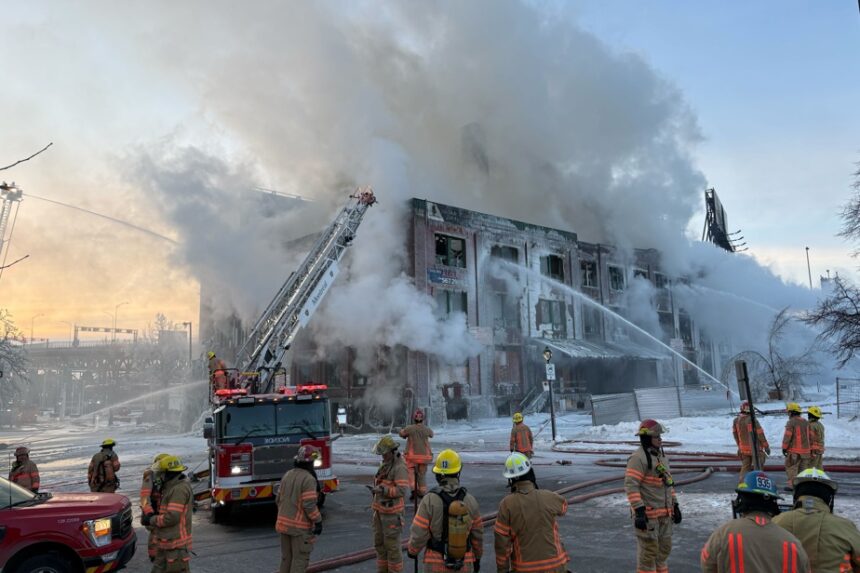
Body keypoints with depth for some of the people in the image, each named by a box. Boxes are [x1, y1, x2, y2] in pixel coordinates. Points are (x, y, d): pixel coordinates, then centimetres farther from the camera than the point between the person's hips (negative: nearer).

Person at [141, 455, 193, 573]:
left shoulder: (180, 489, -21)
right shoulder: (173, 487, 13)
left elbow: (171, 517, -24)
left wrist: (151, 520, -11)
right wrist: (152, 516, 4)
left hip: (176, 545, -10)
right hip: (165, 542, 10)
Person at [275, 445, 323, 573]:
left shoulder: (287, 475, 6)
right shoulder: (308, 479, -18)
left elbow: (279, 499, 11)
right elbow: (309, 504, -22)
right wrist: (318, 521, -14)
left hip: (284, 522, 8)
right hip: (300, 526, -8)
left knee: (286, 556, 16)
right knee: (300, 558, 2)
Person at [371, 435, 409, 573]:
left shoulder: (399, 468, -19)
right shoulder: (385, 464, 9)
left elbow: (401, 490, -25)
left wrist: (382, 490, -31)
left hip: (392, 512, -9)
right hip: (381, 510, 9)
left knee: (392, 544, 0)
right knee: (379, 542, 14)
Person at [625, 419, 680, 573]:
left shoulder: (661, 455, 13)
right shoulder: (638, 458, -17)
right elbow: (631, 485, -22)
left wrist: (675, 505, 18)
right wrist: (639, 511, -25)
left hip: (665, 513, 9)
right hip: (647, 514, -9)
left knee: (664, 549, 19)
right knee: (648, 551, -2)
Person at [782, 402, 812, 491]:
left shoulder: (791, 422, -12)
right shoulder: (806, 422, 12)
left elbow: (787, 436, -16)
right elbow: (810, 436, 17)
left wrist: (784, 447, -8)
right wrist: (807, 446, 22)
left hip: (794, 450, -7)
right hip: (805, 450, 7)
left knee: (791, 467, -1)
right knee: (803, 468, 13)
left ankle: (791, 484, -3)